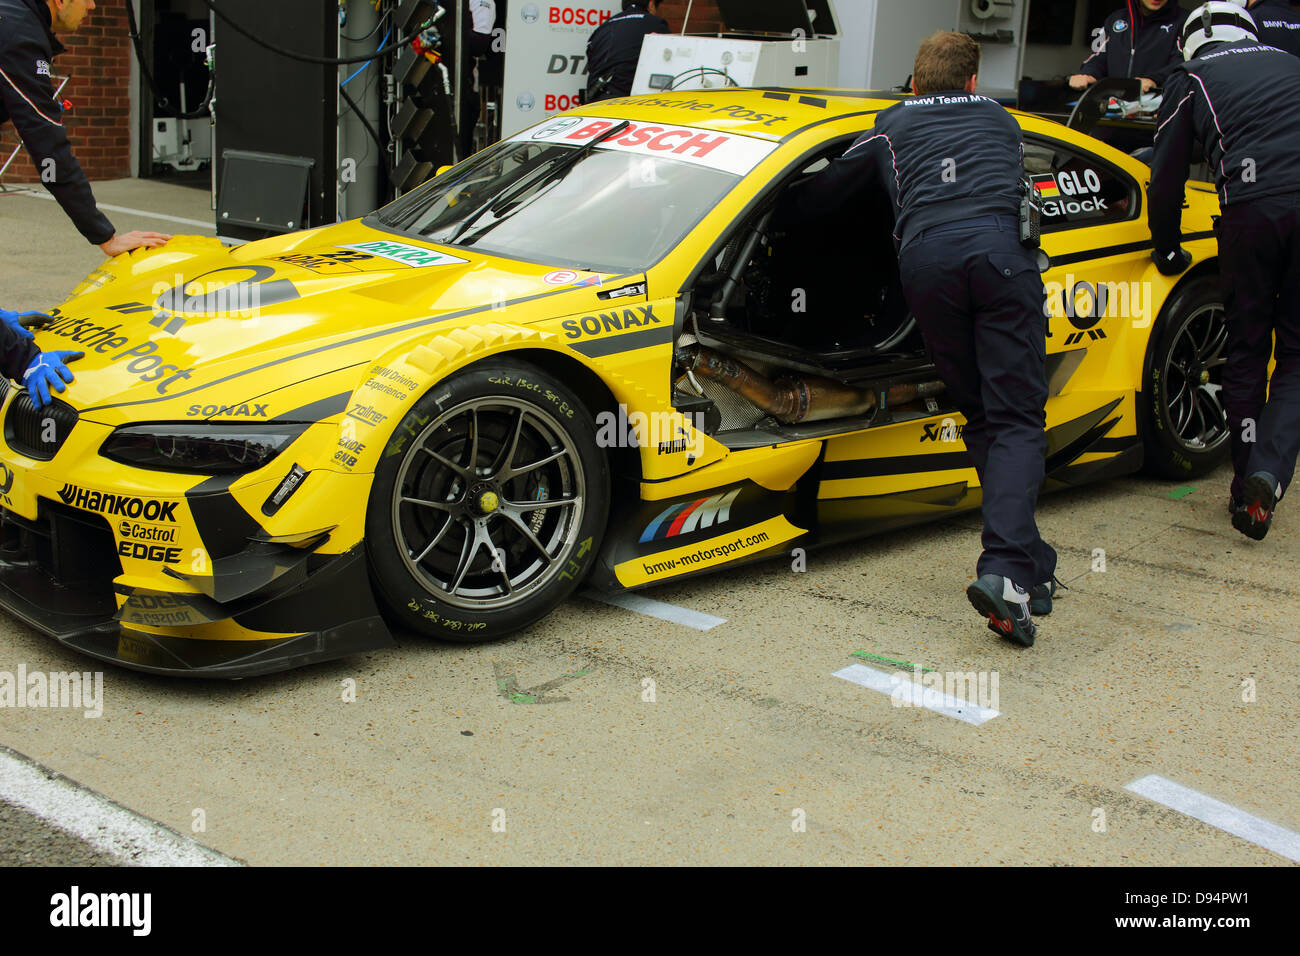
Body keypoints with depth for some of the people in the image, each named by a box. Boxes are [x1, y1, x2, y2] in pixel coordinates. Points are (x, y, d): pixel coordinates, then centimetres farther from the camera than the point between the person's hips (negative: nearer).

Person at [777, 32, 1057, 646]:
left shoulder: (891, 127, 30)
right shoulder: (1000, 121, 35)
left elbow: (824, 192, 35)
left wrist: (773, 222, 51)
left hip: (925, 258, 1)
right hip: (998, 250, 0)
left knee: (982, 418, 12)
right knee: (1015, 419, -5)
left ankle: (1031, 570, 11)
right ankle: (1007, 570, -25)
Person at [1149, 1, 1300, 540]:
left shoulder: (1191, 78, 19)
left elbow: (1166, 177, 17)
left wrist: (1167, 252, 28)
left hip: (1252, 207, -2)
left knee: (1245, 353, 13)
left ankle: (1246, 484, 16)